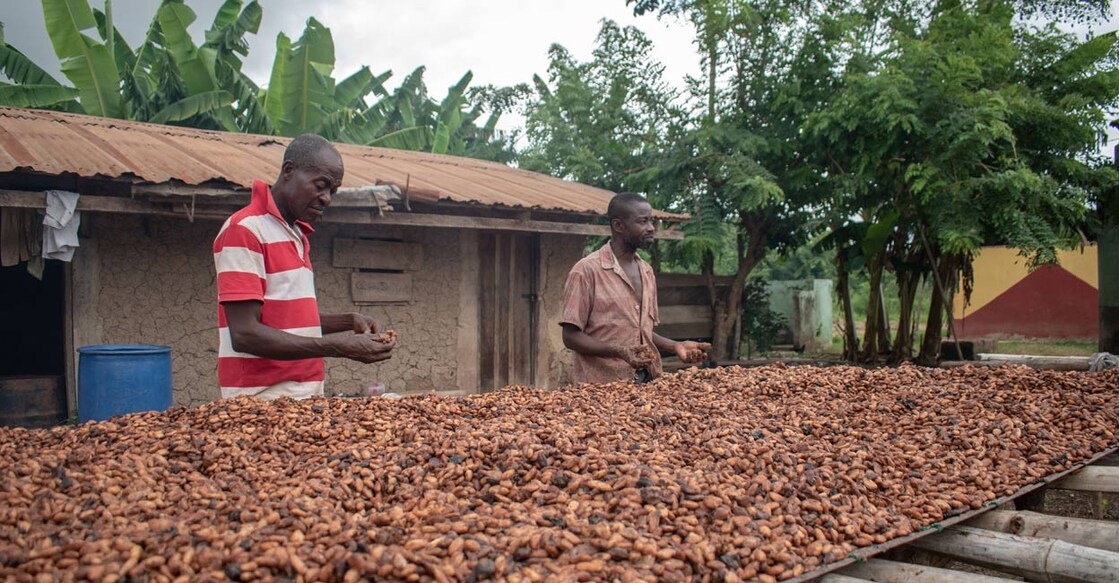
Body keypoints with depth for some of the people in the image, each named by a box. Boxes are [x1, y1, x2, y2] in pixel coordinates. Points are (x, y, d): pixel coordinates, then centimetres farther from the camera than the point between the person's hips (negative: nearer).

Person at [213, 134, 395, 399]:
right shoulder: (245, 229, -12)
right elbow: (245, 333, -20)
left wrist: (349, 321, 5)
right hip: (262, 399, -8)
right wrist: (340, 347, -22)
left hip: (305, 394, 8)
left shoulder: (296, 235, 15)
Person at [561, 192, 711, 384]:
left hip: (648, 382, 6)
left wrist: (675, 346, 3)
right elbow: (571, 336, -10)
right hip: (603, 388, -6)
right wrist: (619, 352, -23)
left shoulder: (647, 271, 13)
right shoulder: (587, 270, -9)